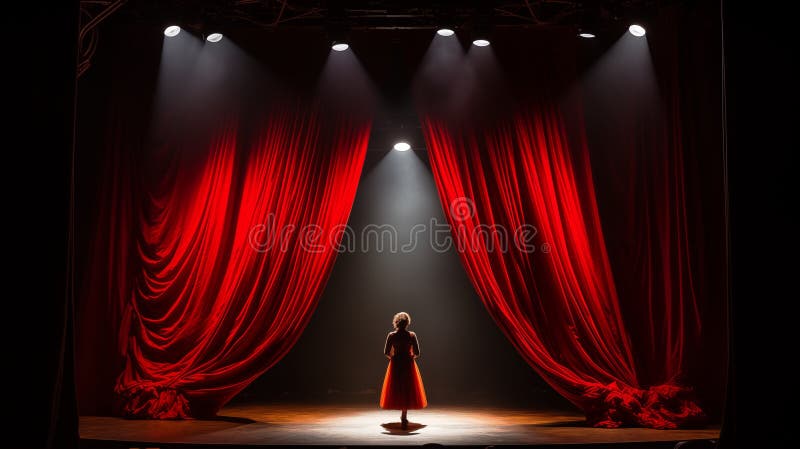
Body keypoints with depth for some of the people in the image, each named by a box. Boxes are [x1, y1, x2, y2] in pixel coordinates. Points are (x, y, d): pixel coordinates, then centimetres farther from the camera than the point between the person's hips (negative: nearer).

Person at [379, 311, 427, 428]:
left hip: (395, 365, 1)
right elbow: (417, 353, -9)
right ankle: (404, 417, 4)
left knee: (396, 389, 15)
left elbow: (386, 352, -5)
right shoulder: (412, 335, -9)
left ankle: (404, 416, 24)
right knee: (407, 390, 9)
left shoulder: (391, 335, -7)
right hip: (408, 365, -1)